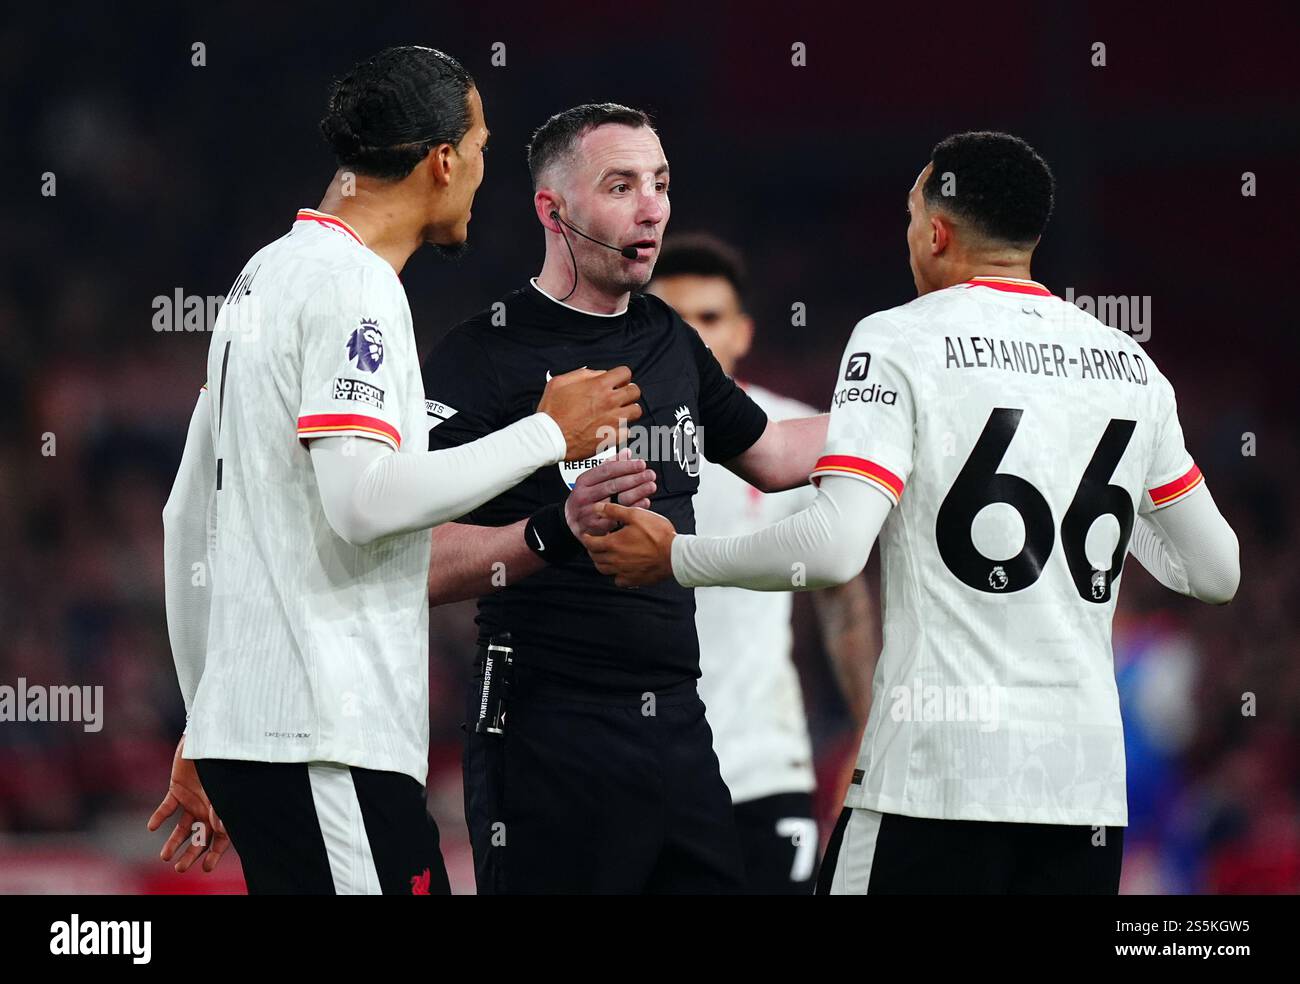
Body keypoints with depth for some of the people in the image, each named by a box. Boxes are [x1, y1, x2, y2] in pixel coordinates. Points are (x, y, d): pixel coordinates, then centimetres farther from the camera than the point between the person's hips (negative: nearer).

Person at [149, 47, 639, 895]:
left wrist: (202, 728, 28)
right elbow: (365, 499, -22)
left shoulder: (268, 272, 20)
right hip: (321, 739, -10)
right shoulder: (352, 284, -10)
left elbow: (189, 518, 24)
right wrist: (548, 434, -10)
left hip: (241, 729, 10)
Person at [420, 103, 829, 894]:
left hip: (677, 728, 7)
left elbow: (770, 456, 32)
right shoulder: (486, 355, -10)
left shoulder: (671, 342, 14)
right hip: (549, 734, -7)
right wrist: (556, 531, -33)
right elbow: (421, 566, -19)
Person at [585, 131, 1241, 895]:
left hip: (941, 772, -5)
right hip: (1087, 775, 5)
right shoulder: (1130, 364, 12)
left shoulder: (902, 340, -4)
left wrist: (676, 558, 0)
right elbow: (1218, 572, 17)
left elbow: (833, 551, -14)